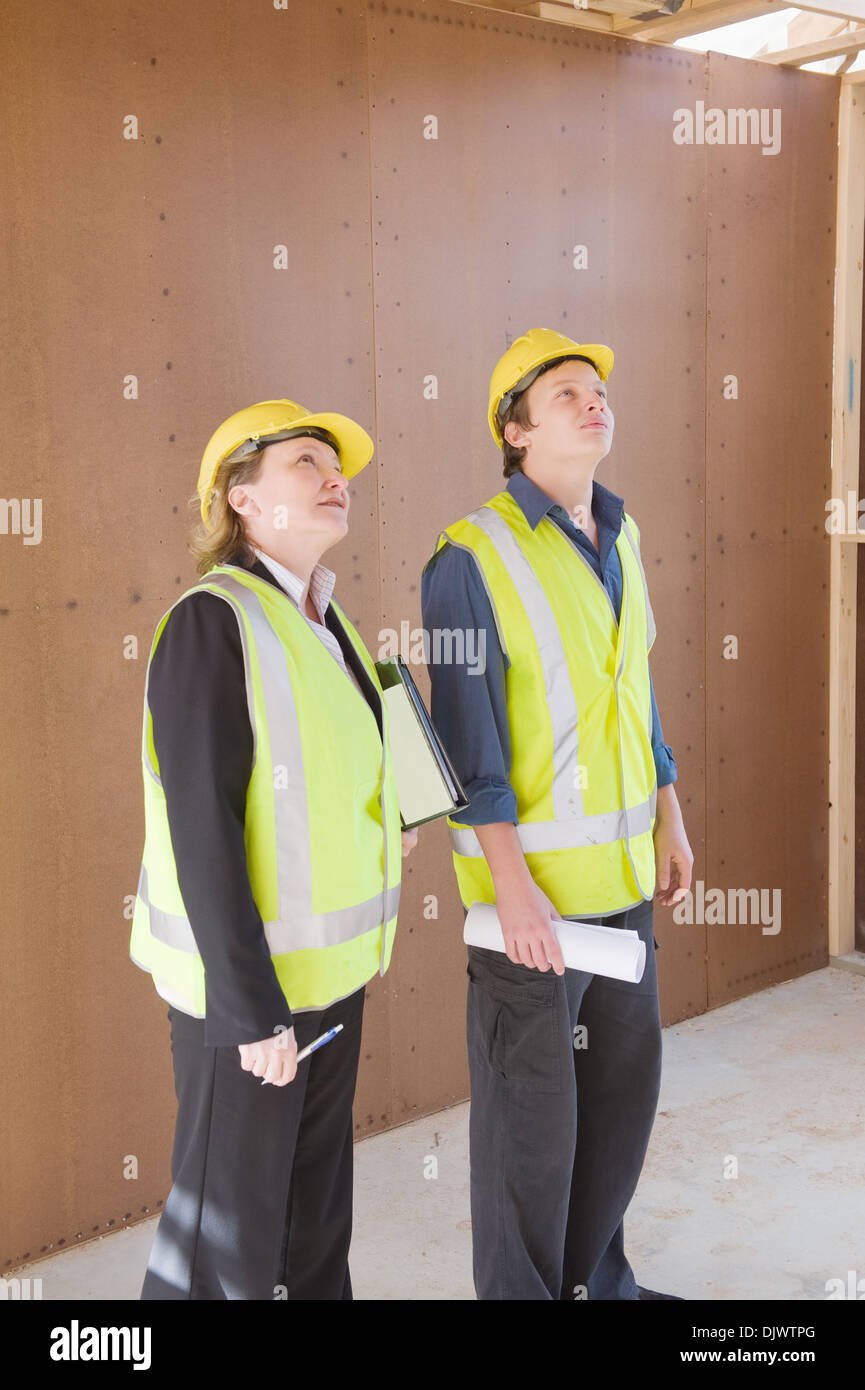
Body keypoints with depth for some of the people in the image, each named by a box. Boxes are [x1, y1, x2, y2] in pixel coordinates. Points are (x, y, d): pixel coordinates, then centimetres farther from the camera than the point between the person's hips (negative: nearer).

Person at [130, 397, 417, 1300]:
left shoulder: (321, 621, 8)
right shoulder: (212, 621, -16)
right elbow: (202, 826, -20)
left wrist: (387, 820, 2)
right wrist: (251, 1007, -20)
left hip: (329, 971, 8)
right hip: (244, 981, -8)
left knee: (317, 1206, 18)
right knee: (231, 1229, 5)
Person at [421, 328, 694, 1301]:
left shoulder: (619, 540, 9)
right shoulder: (474, 557, -14)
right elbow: (467, 734, -16)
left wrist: (667, 816, 15)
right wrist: (513, 886, -19)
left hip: (622, 869, 8)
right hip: (533, 874, -7)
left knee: (626, 1073, 17)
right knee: (532, 1107, 4)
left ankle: (594, 1277, 36)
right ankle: (520, 1289, 25)